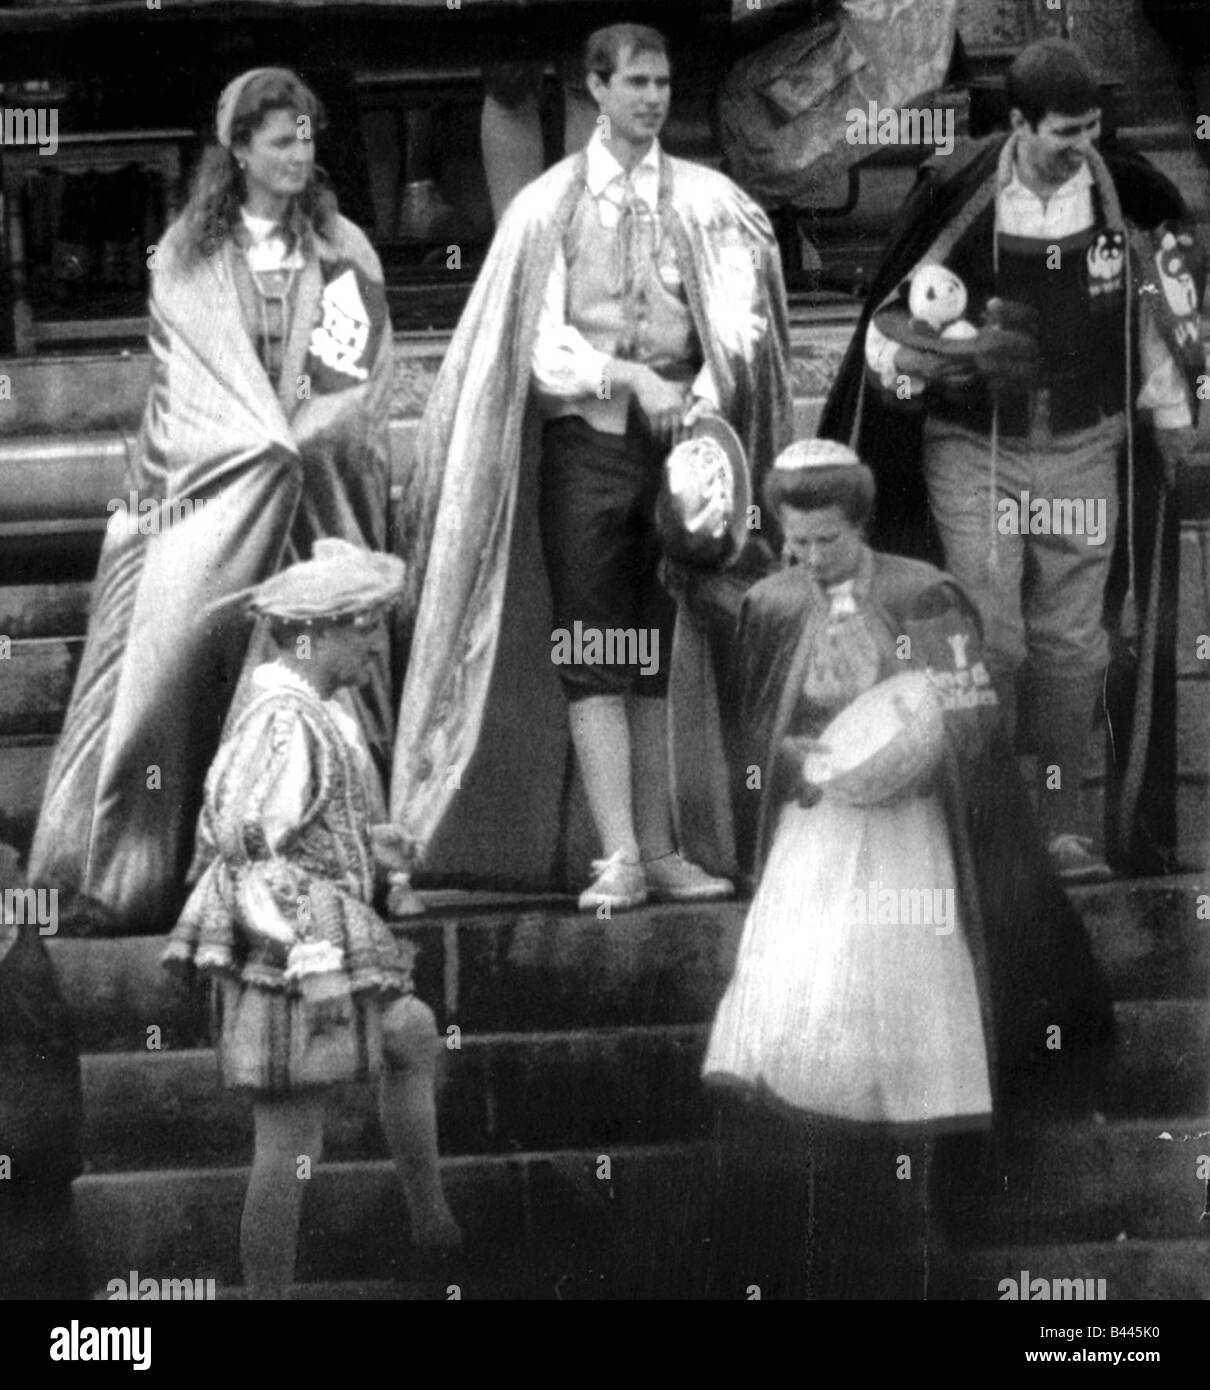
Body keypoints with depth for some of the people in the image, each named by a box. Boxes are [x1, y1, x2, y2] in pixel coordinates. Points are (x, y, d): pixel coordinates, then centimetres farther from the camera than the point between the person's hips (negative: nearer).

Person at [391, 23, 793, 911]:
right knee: (591, 655, -7)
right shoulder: (547, 205, 4)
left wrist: (705, 396, -21)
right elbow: (539, 338, -3)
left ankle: (662, 850, 8)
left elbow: (738, 315, -4)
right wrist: (627, 379, -16)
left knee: (664, 654, 4)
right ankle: (619, 859, -10)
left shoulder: (708, 201, 7)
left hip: (683, 433, 2)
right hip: (584, 437, -2)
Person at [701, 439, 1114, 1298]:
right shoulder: (773, 606, 2)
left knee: (902, 1012, 1)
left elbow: (975, 713, -4)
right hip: (815, 825, 2)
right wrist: (802, 759, -12)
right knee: (797, 1001, -8)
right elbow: (755, 727, 9)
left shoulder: (924, 598, -6)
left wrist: (909, 760, -21)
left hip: (906, 832, -2)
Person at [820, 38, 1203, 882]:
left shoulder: (1124, 197, -3)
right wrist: (950, 359, -15)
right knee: (989, 638, -9)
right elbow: (891, 315, 0)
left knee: (1072, 642, 4)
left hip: (1083, 450, 2)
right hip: (973, 446, -2)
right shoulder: (957, 198, -11)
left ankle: (1065, 825, 12)